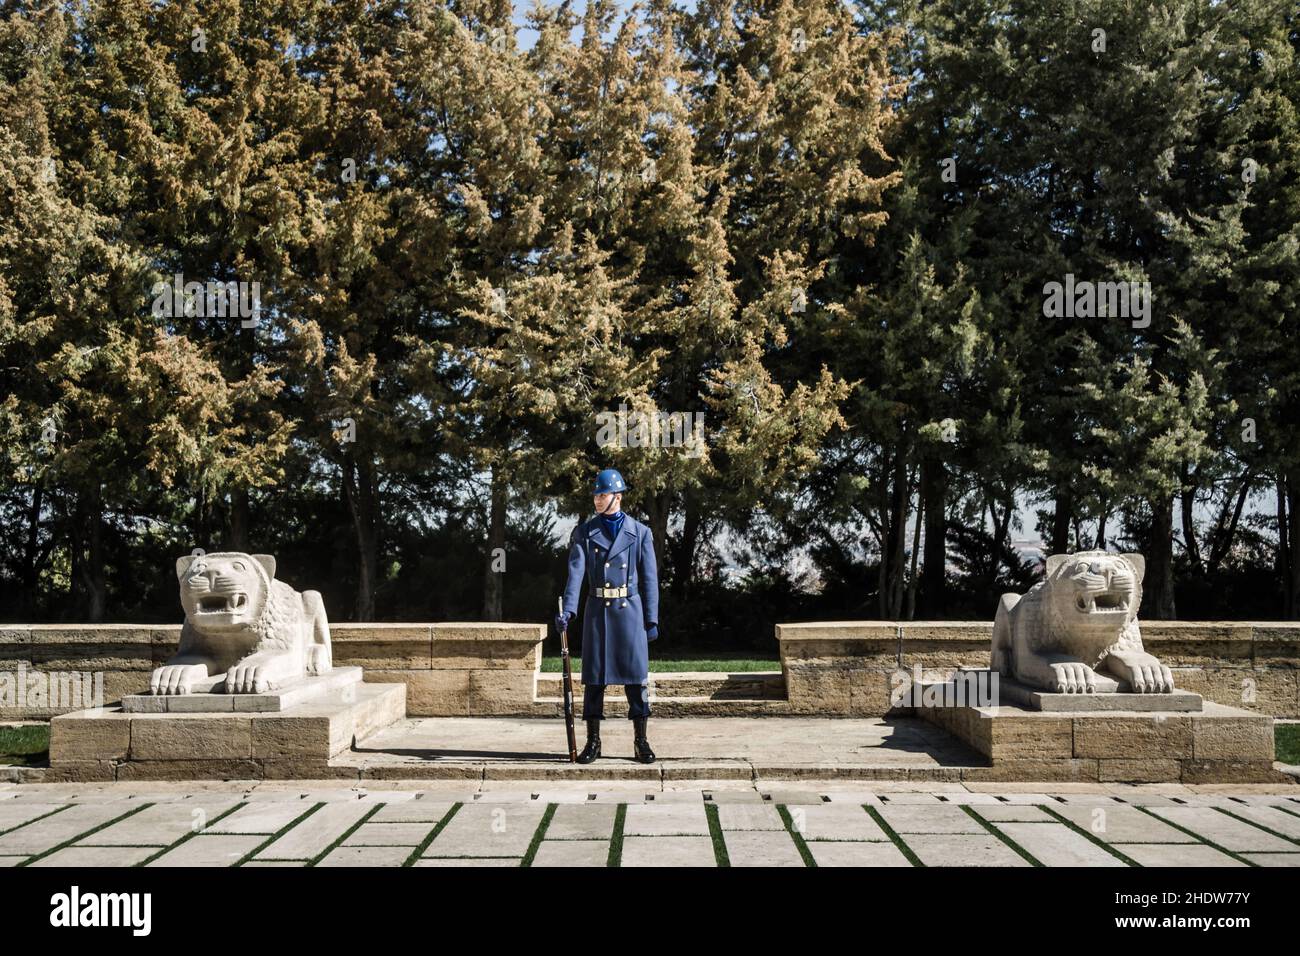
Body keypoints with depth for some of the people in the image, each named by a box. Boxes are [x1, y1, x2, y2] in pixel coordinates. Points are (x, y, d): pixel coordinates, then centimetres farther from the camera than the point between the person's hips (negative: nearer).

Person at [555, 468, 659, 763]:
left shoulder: (640, 532, 3)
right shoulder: (584, 531, 4)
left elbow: (649, 579, 4)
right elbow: (575, 572, -6)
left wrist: (652, 619, 0)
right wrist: (567, 610, -19)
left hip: (630, 610, -1)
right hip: (597, 610, 1)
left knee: (637, 674, 1)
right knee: (594, 675, 4)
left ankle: (640, 741, 10)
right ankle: (593, 741, 13)